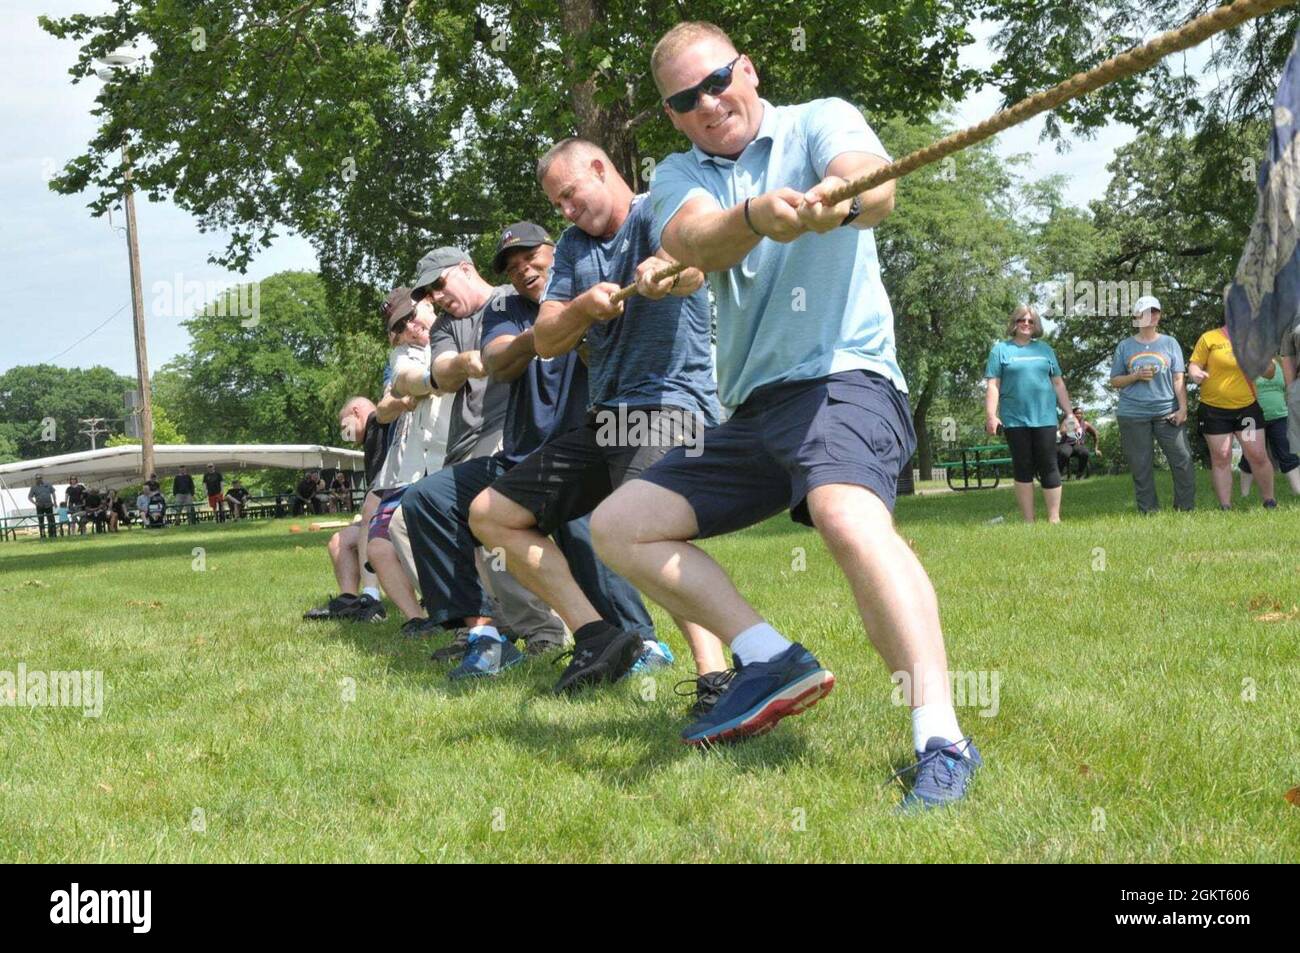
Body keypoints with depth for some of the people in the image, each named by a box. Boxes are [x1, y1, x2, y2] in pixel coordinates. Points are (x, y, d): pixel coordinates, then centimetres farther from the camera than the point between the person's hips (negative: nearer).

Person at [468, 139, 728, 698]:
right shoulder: (573, 245, 19)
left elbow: (691, 268, -26)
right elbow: (546, 342, 9)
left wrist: (665, 271, -51)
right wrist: (584, 305, -13)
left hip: (667, 405, -9)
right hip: (603, 421, 9)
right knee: (490, 516, 7)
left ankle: (715, 675, -44)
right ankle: (597, 635, -3)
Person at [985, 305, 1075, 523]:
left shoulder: (1045, 349, 14)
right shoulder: (1001, 349, 6)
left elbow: (1058, 384, 16)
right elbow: (993, 386, 1)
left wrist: (1070, 414, 11)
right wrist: (990, 416, -10)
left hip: (1044, 418, 1)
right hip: (1014, 420, -1)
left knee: (1048, 468, -1)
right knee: (1022, 470, 3)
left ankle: (1054, 518, 2)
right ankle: (1028, 521, 7)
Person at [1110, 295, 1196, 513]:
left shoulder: (1170, 344, 9)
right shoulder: (1125, 346, 9)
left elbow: (1179, 378, 6)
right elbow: (1115, 381, 11)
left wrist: (1182, 407, -5)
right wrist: (1136, 376, -7)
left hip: (1167, 412, 0)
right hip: (1133, 415, 0)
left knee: (1182, 460, -5)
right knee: (1141, 466, 1)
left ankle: (1186, 508, 5)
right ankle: (1148, 511, 9)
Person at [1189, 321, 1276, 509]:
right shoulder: (1210, 338, -3)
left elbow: (1270, 373, 10)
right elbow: (1194, 365, -2)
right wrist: (1195, 373, -26)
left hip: (1247, 407, 3)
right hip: (1214, 409, -2)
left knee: (1258, 456, 0)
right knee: (1221, 458, 2)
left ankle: (1270, 503, 14)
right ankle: (1225, 507, 8)